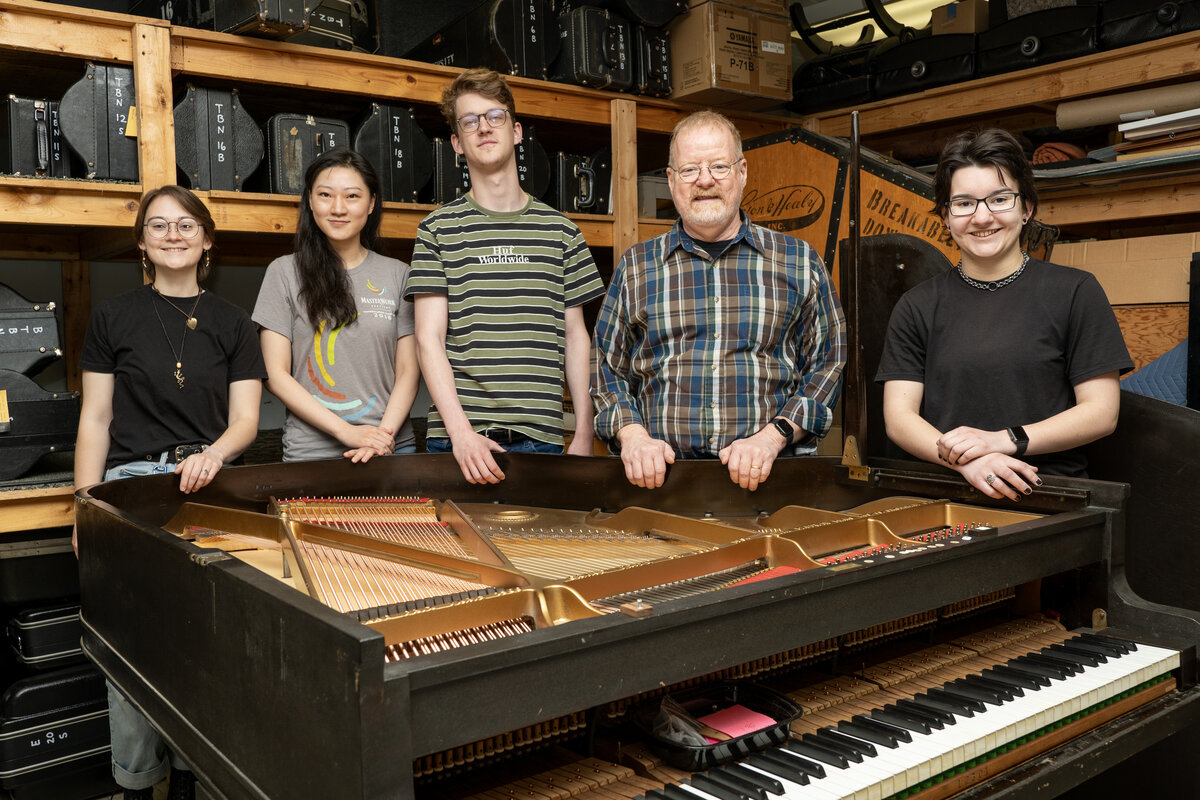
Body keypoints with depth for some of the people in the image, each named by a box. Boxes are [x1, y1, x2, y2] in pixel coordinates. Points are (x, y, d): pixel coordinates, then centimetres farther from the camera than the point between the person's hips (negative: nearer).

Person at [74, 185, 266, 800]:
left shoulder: (231, 323, 11)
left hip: (210, 485, 1)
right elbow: (95, 419, 7)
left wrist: (214, 454, -16)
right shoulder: (114, 318, 8)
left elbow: (245, 420, 6)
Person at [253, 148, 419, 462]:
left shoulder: (398, 274, 8)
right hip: (311, 452, -1)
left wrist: (385, 434, -13)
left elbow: (408, 369, 4)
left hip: (393, 447, 2)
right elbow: (276, 374, -3)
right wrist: (346, 432, -13)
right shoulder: (285, 272, 2)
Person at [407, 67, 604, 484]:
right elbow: (429, 338, -2)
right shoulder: (438, 230, 5)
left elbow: (576, 336, 11)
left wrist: (584, 435, 3)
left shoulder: (558, 230, 10)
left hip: (541, 438, 1)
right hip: (456, 437, -1)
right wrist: (461, 432, -14)